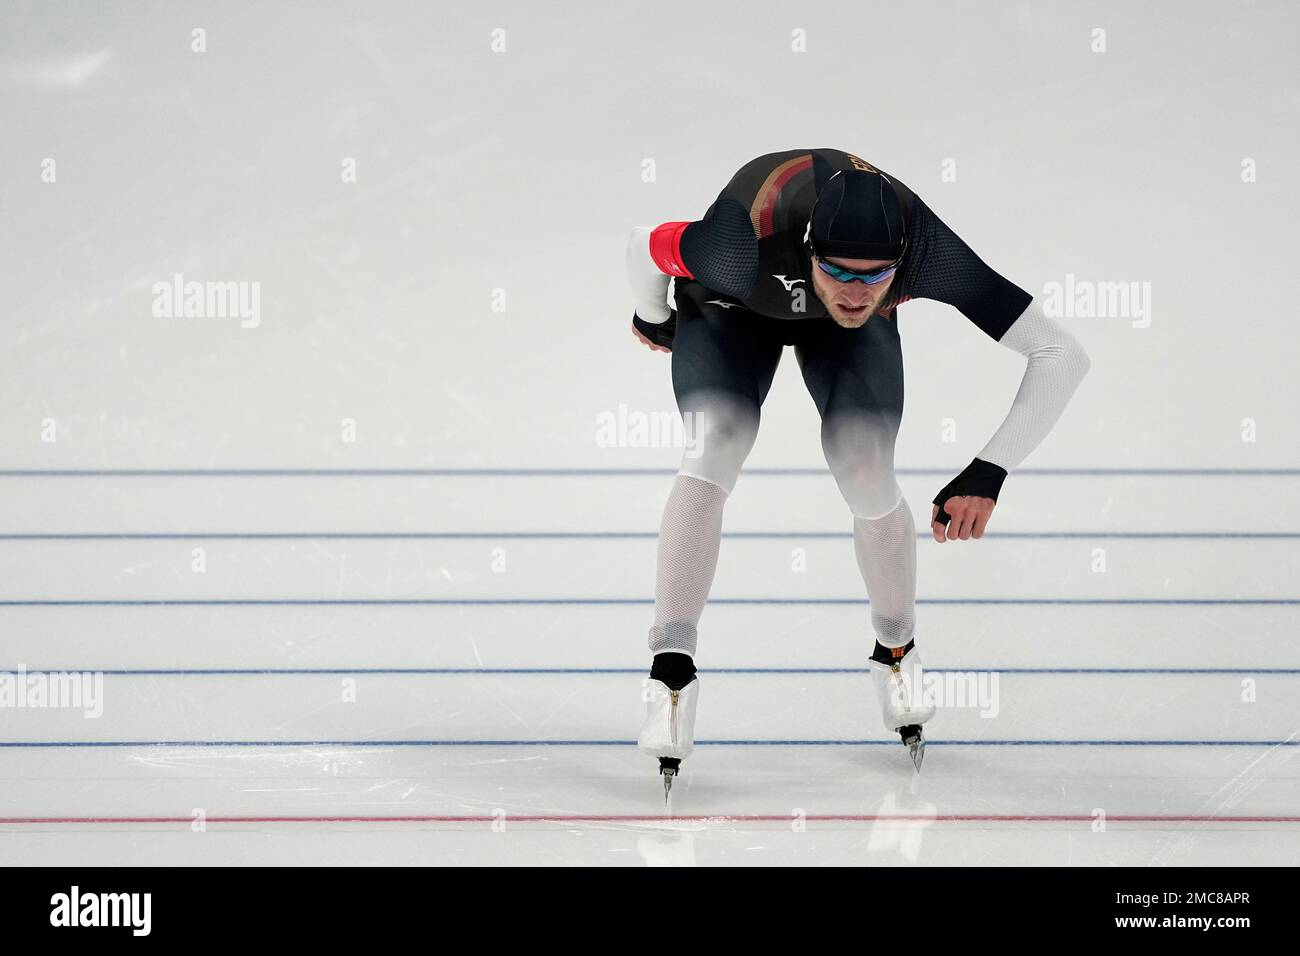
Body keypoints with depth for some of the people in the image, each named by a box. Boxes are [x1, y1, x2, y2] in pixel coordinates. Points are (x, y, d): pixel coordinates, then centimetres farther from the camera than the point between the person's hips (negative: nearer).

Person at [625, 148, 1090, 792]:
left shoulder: (925, 249, -40)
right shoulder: (747, 246, -45)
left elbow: (1062, 356, -37)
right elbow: (643, 246, -21)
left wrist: (989, 473, -44)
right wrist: (652, 321, 1)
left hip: (854, 333, 1)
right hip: (731, 308, -1)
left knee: (869, 485, -14)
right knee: (714, 452, -25)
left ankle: (896, 653, 13)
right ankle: (672, 671, -20)